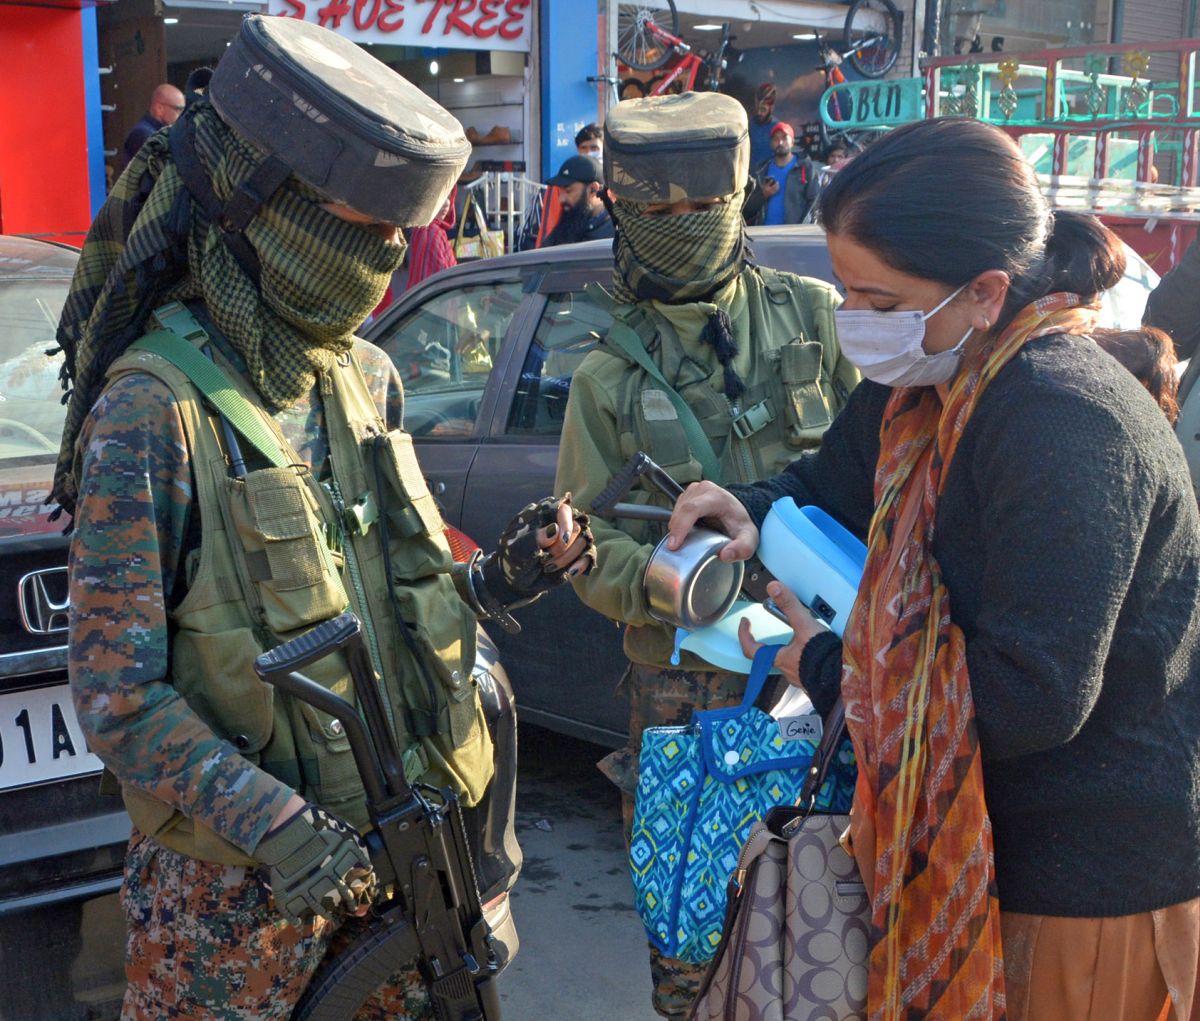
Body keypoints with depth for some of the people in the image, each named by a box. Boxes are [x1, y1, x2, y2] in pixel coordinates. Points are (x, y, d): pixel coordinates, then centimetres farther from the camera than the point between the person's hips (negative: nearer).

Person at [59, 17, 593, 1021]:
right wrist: (271, 825, -25)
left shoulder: (368, 378, 2)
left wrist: (502, 579, -6)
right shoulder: (153, 410, -19)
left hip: (394, 837, 6)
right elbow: (117, 695, -17)